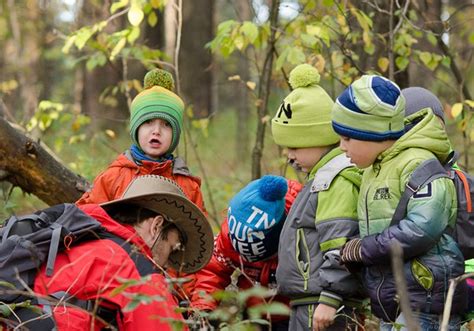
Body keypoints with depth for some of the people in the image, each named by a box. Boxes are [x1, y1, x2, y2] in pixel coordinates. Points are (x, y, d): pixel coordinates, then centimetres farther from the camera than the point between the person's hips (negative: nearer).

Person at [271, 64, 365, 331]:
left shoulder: (336, 180, -13)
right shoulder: (322, 178, 21)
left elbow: (340, 247, -20)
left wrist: (329, 300, -23)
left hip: (322, 309, -11)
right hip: (307, 304, 11)